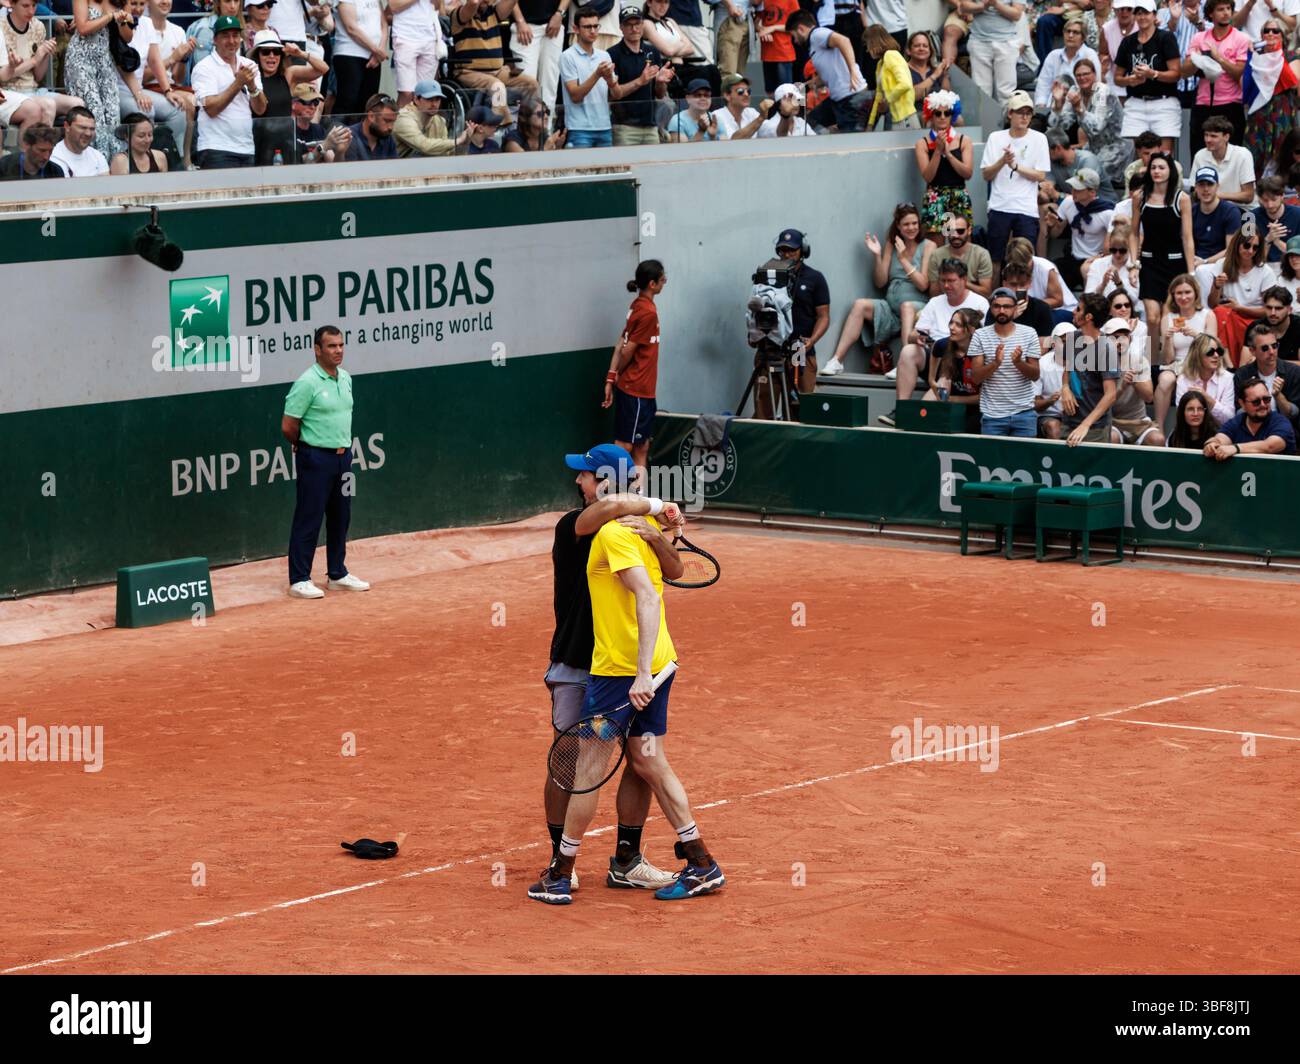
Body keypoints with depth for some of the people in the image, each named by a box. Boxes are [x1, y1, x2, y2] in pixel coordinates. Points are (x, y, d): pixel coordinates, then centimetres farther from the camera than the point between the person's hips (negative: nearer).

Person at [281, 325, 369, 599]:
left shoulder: (346, 378, 8)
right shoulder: (307, 383, -15)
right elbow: (288, 426, -13)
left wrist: (344, 446, 13)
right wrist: (306, 447, 2)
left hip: (343, 456, 7)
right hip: (316, 459, -7)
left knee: (341, 517, 14)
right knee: (308, 520, -3)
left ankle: (338, 574, 24)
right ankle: (299, 580, 2)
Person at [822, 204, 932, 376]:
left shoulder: (928, 247, 2)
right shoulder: (891, 245, 13)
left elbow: (923, 284, -5)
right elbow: (881, 282, 11)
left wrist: (903, 259, -10)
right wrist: (877, 256, -4)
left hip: (918, 306, -4)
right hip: (891, 308, 4)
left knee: (907, 306, -38)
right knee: (860, 305, -20)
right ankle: (837, 361, -27)